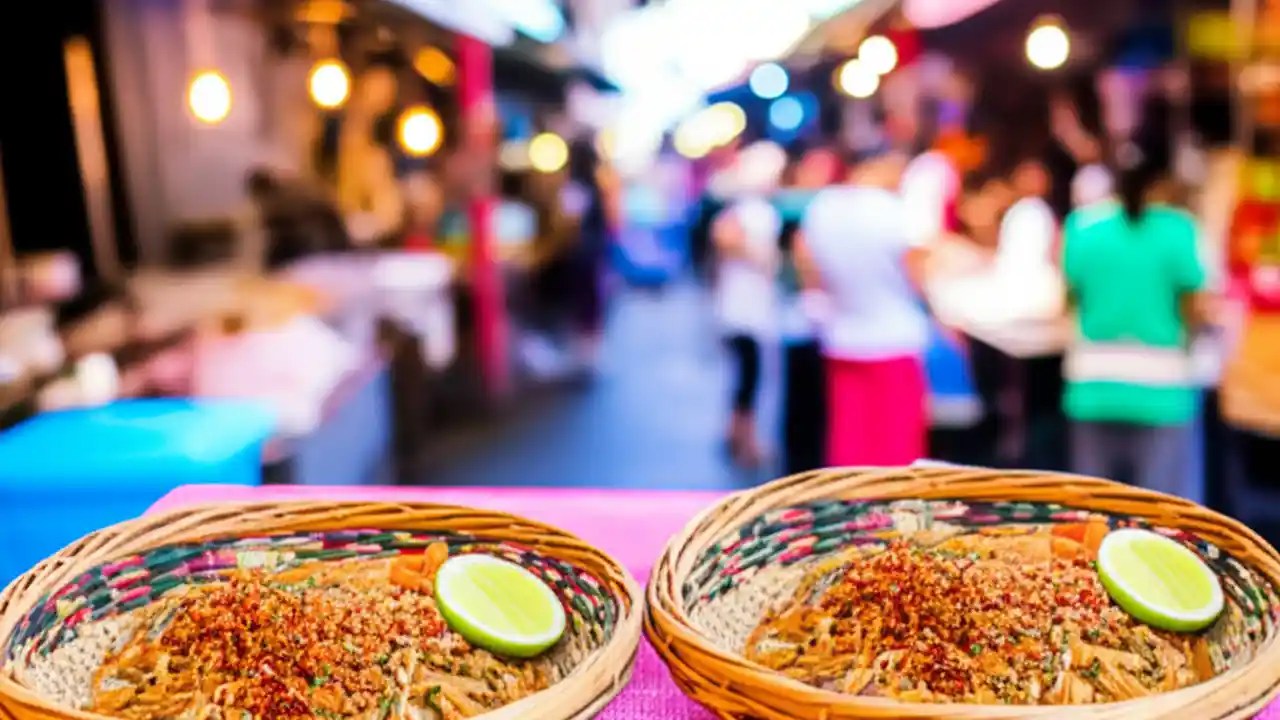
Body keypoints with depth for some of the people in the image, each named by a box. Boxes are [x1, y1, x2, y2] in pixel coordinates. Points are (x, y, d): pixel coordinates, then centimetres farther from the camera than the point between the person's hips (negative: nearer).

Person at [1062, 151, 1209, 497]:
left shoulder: (1084, 225, 1)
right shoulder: (1177, 229, -6)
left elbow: (1072, 296, 5)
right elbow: (1196, 309, -5)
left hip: (1094, 390, 3)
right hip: (1158, 394, -3)